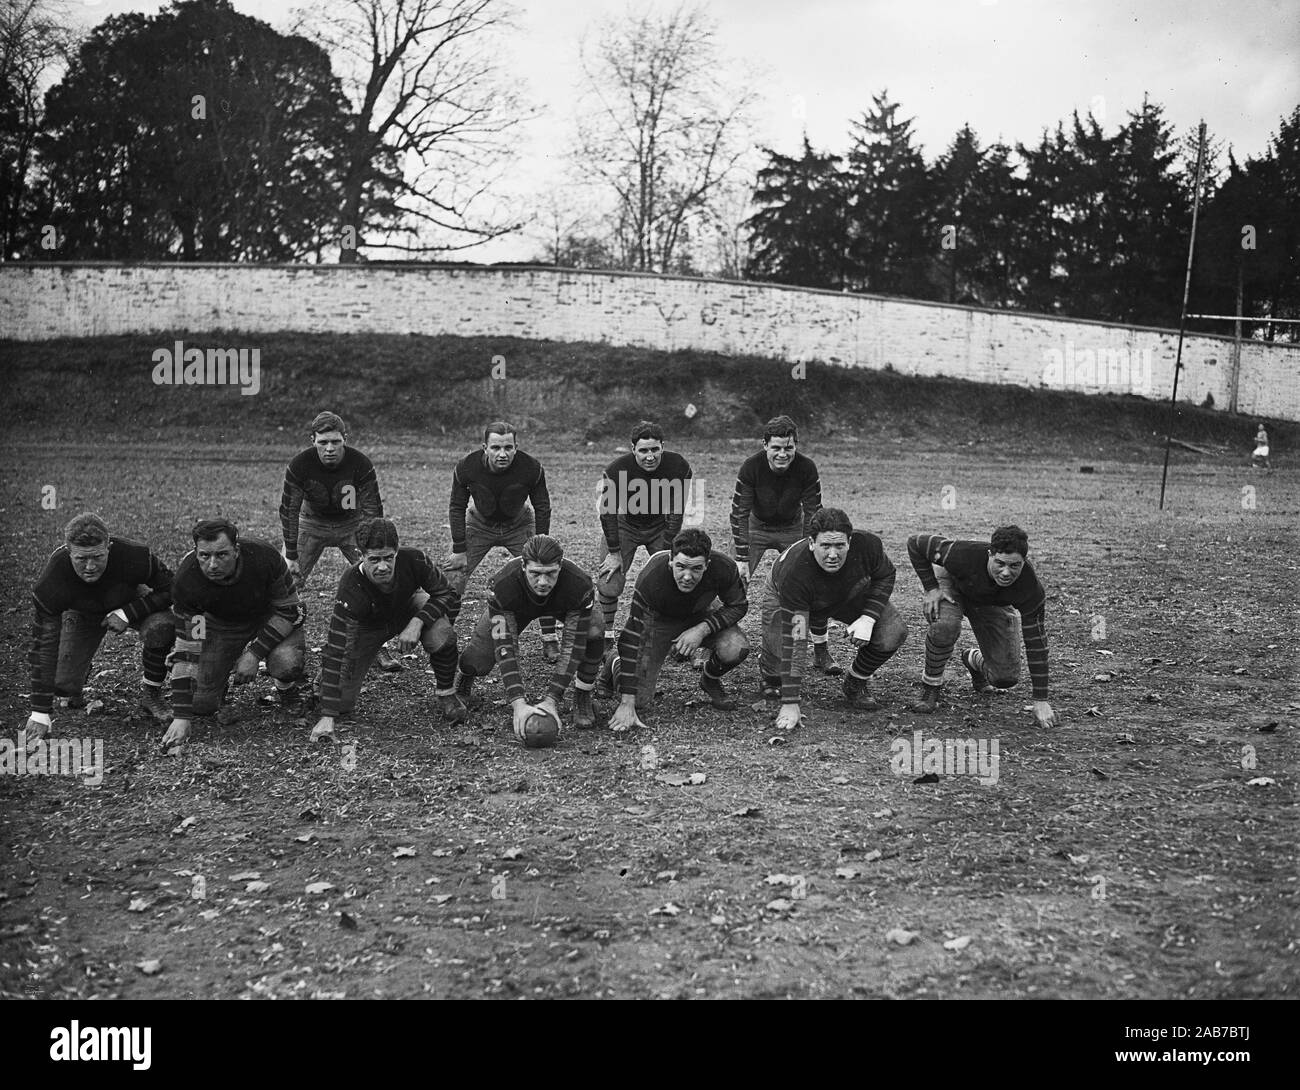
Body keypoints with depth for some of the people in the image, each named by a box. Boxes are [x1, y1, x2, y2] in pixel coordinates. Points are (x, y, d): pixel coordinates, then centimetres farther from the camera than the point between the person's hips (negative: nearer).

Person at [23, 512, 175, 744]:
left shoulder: (136, 556, -38)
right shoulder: (52, 579, -35)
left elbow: (169, 590, -20)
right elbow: (43, 645, -30)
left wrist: (127, 613, -34)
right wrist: (40, 713, -31)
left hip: (131, 603, -1)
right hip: (82, 614, 1)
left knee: (162, 627, -32)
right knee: (64, 684, -13)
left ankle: (150, 695, -7)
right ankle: (75, 689, 27)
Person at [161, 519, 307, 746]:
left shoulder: (264, 556, -34)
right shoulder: (185, 581, -30)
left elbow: (289, 610, -19)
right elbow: (185, 651, -27)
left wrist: (255, 654, -27)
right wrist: (181, 717, -30)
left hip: (270, 618, -1)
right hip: (221, 624, 1)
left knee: (285, 663, -32)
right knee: (202, 704, -8)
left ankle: (287, 689, 5)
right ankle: (224, 676, 26)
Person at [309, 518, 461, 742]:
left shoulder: (413, 560, -33)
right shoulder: (351, 590, -38)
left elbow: (448, 595, -18)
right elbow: (335, 652, -39)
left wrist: (417, 622, -36)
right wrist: (327, 717, -43)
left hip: (410, 607, 1)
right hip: (368, 625, -1)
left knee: (443, 637, -32)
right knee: (342, 703, -11)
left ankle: (446, 695, -2)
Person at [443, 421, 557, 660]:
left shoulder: (531, 468, -28)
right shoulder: (466, 467, -27)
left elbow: (542, 507, -11)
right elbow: (457, 507, -11)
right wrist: (459, 549, -13)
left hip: (518, 525, 0)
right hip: (479, 524, 0)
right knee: (453, 579, -9)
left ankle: (550, 640, 7)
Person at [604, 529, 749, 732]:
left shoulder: (724, 568, -33)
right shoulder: (650, 580, -39)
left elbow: (738, 606, -12)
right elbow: (631, 639, -34)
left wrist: (703, 629, -30)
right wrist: (626, 704, -37)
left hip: (703, 613, 2)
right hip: (657, 618, -2)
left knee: (736, 648, -28)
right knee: (640, 700, -11)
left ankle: (711, 680, 8)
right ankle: (615, 663, 24)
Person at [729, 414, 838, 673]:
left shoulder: (807, 468, -24)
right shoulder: (751, 467, -26)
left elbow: (813, 513, -15)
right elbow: (739, 513, -20)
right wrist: (742, 559, -24)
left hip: (793, 528, 1)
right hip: (757, 527, -1)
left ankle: (821, 654, 5)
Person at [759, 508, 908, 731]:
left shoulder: (867, 545, -34)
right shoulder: (794, 571, -43)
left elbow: (885, 576, -8)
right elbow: (792, 640, -40)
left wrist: (868, 618, -25)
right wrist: (790, 703, -41)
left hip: (852, 595, 3)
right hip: (786, 596, -3)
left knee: (893, 631, -18)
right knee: (779, 657, -18)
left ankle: (856, 685, 10)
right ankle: (769, 674, 23)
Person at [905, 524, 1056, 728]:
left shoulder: (1030, 588, -36)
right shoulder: (965, 555, -41)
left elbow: (1036, 642, -27)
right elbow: (915, 543, -25)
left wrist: (1041, 701, -25)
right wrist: (931, 588, -29)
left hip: (993, 604, 2)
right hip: (952, 586, -2)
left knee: (1006, 678, -9)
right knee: (945, 626, -38)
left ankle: (974, 660, 29)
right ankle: (930, 687, -11)